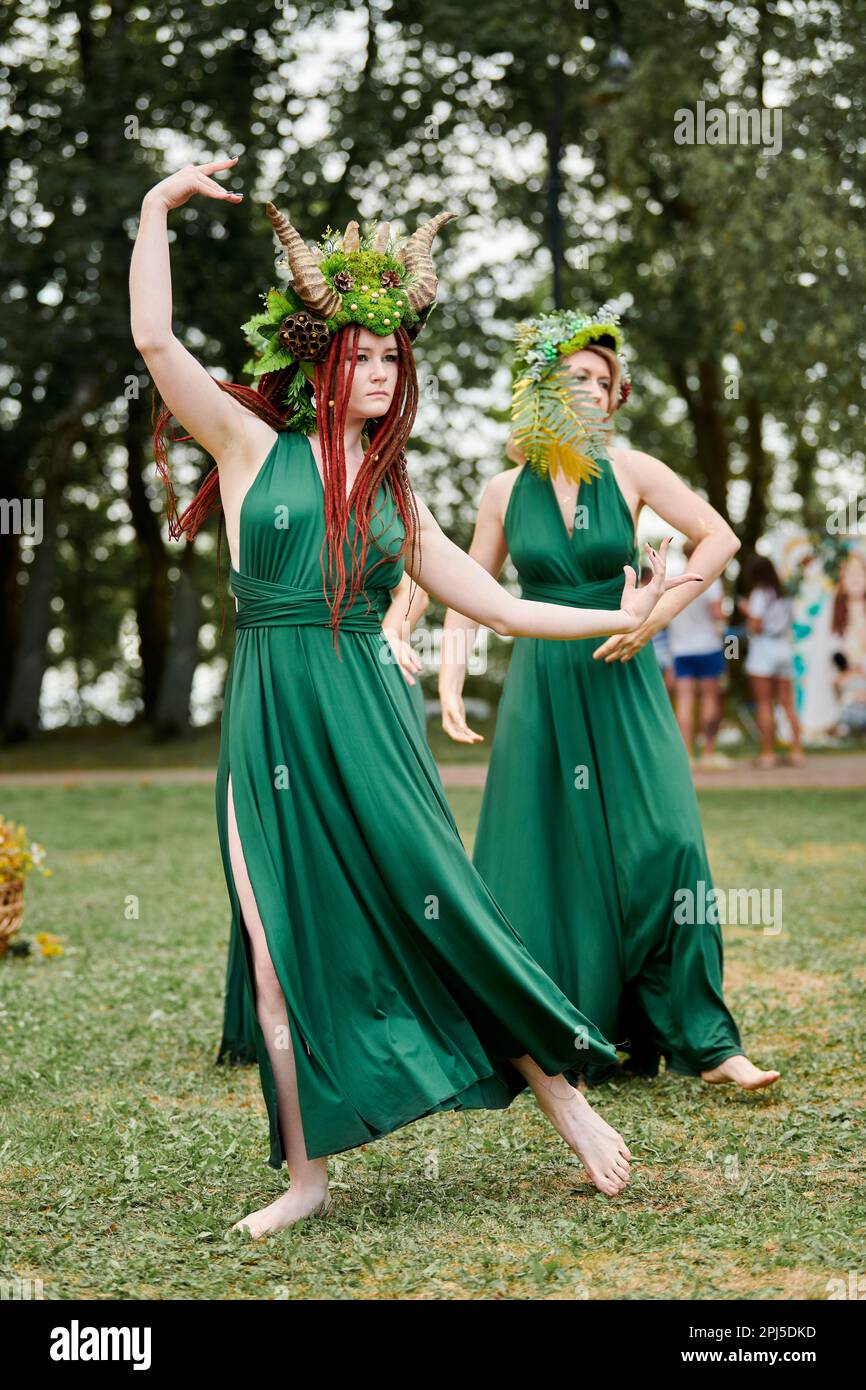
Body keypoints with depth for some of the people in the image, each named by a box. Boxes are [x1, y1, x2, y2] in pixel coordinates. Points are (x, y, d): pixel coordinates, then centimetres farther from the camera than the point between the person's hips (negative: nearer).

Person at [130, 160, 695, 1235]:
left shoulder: (390, 497, 16)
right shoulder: (253, 446, 7)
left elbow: (498, 605, 19)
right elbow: (154, 341, -5)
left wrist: (619, 617, 15)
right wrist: (157, 210, -4)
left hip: (367, 716, 2)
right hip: (270, 724, -1)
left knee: (434, 911, -4)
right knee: (285, 954, 0)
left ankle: (559, 1089, 13)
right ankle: (307, 1175, 11)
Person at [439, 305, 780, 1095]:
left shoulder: (629, 472, 0)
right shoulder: (507, 490, 3)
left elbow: (720, 538, -1)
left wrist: (656, 615, -7)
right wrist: (451, 681, -2)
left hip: (622, 684, -1)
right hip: (542, 690, 1)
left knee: (663, 847, -10)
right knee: (549, 862, 4)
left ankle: (704, 1041, -2)